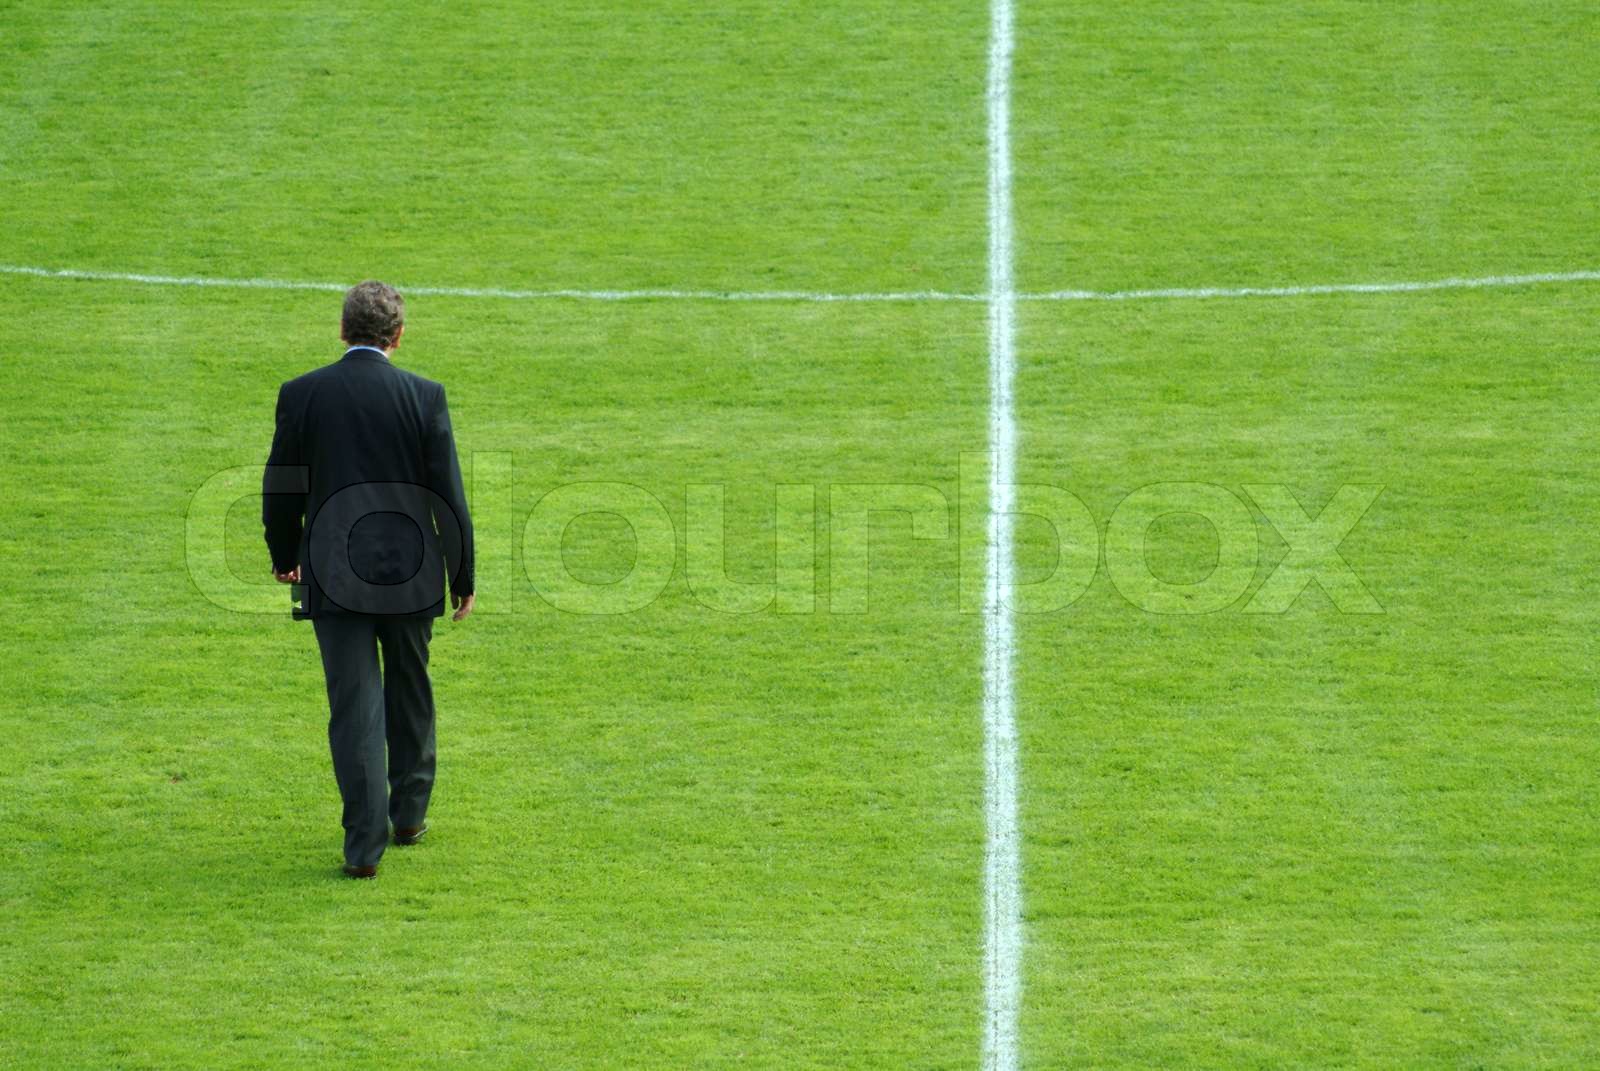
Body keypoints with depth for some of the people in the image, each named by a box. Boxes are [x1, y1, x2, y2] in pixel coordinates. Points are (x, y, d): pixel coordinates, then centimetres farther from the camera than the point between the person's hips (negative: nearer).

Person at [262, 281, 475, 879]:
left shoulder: (302, 394, -5)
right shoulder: (423, 396, -7)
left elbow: (280, 489, 3)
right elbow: (448, 494, -5)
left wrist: (283, 557, 20)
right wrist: (463, 577, 5)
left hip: (333, 576, 0)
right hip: (408, 571, 0)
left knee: (355, 707, 1)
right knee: (410, 693, 21)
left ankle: (364, 845, -4)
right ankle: (409, 813, 33)